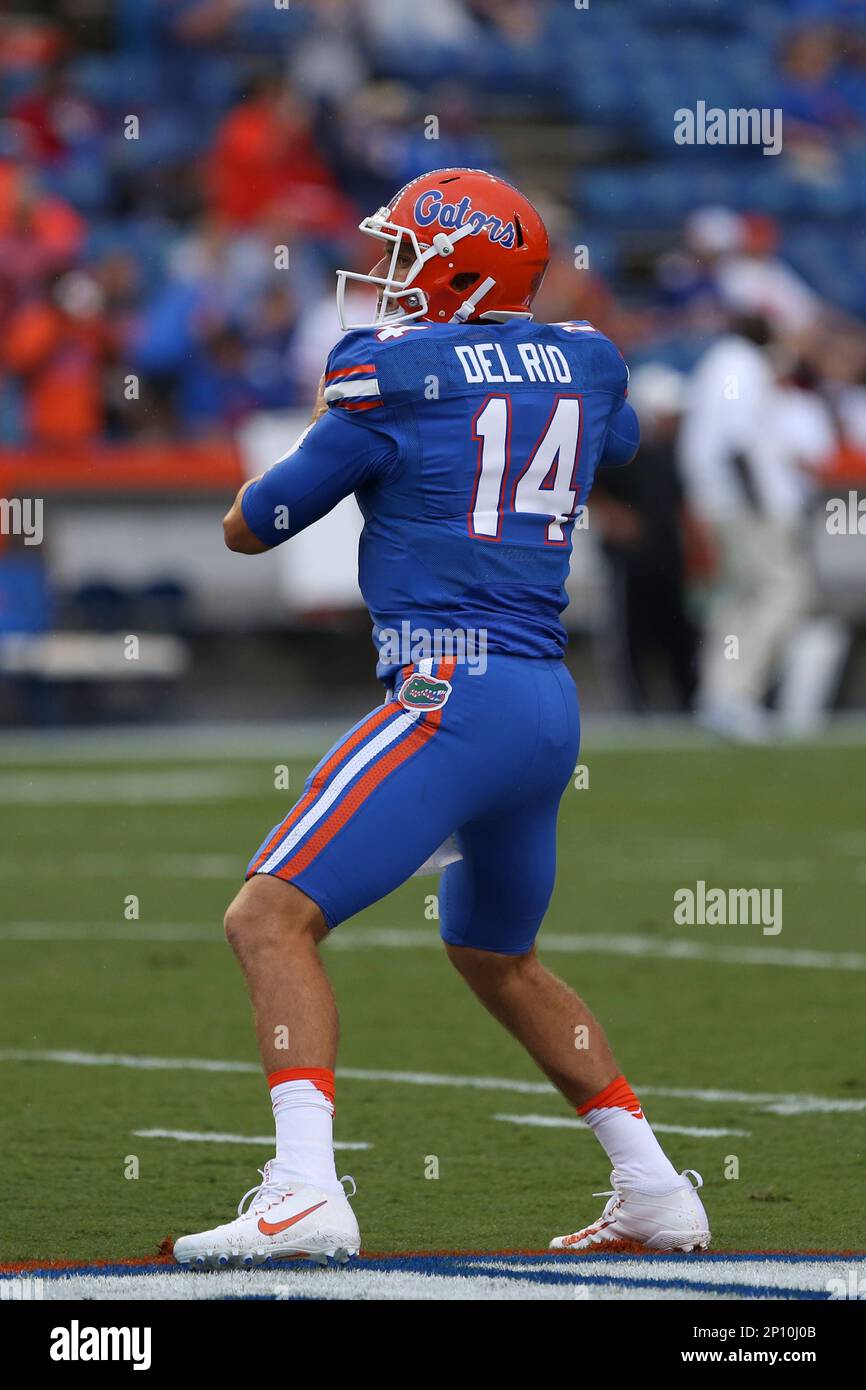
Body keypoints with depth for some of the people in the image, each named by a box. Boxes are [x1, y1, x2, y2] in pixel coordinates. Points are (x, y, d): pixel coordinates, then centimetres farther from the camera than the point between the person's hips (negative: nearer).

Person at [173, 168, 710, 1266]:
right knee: (497, 958, 28)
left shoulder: (395, 370, -6)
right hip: (551, 704, 8)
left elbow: (248, 529, 4)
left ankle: (304, 1196, -27)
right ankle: (656, 1194, 30)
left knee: (271, 919, -11)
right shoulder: (586, 365, 12)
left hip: (454, 693, -8)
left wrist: (320, 432, 22)